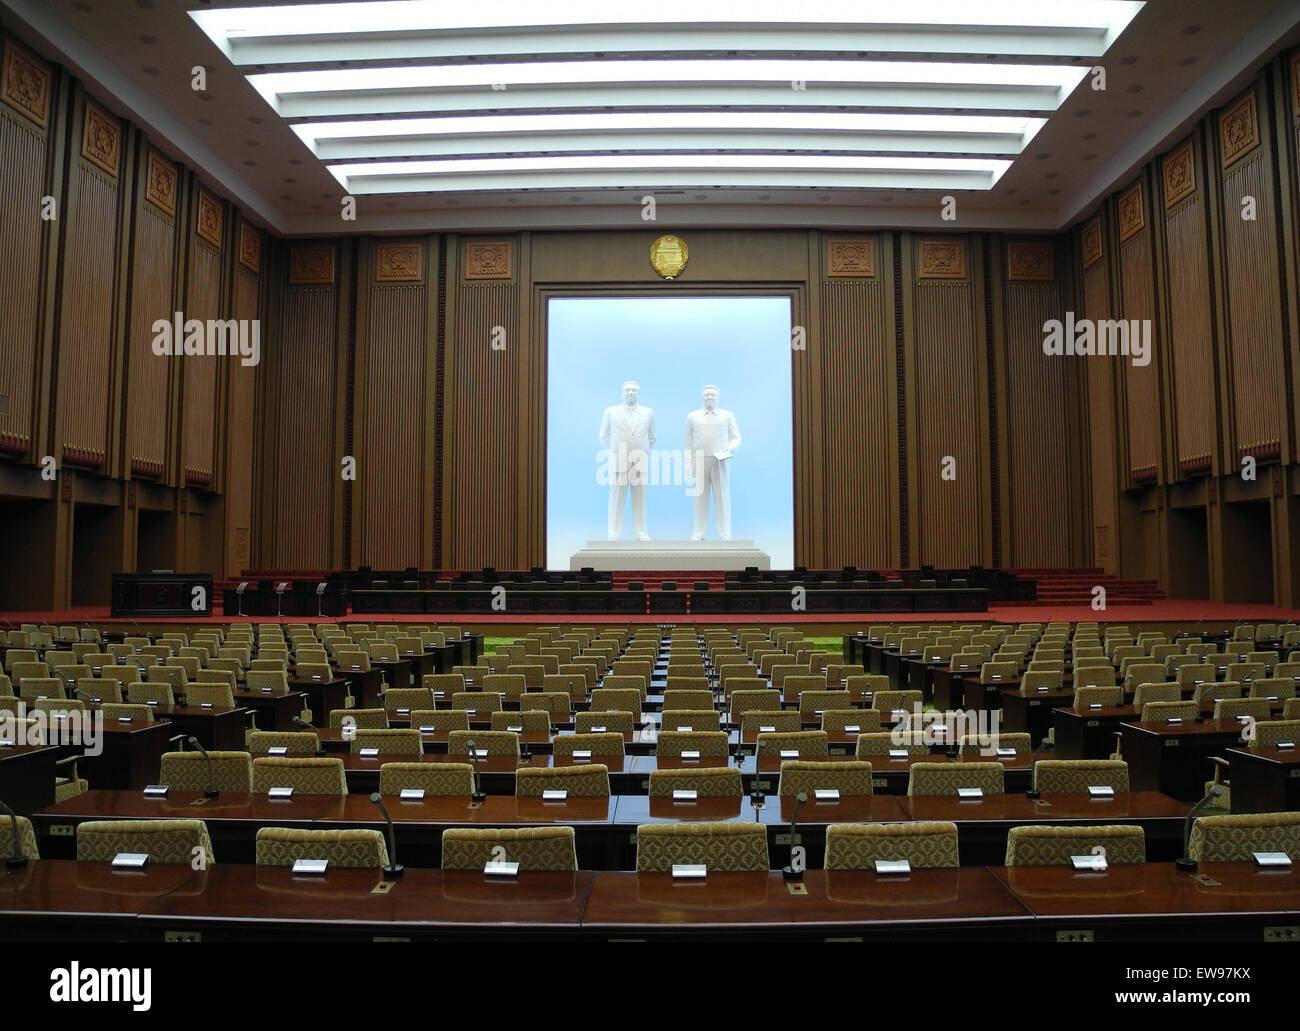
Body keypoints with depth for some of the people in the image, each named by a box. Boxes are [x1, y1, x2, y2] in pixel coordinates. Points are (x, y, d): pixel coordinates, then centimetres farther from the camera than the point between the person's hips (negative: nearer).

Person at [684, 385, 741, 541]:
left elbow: (736, 439, 7)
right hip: (700, 461, 1)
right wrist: (687, 466, 4)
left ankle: (724, 534, 2)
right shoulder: (692, 417, 10)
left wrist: (729, 448, -15)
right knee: (700, 497, 1)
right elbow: (688, 443, 10)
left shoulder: (728, 416, 8)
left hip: (721, 461, -1)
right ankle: (699, 533, 5)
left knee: (722, 497, -2)